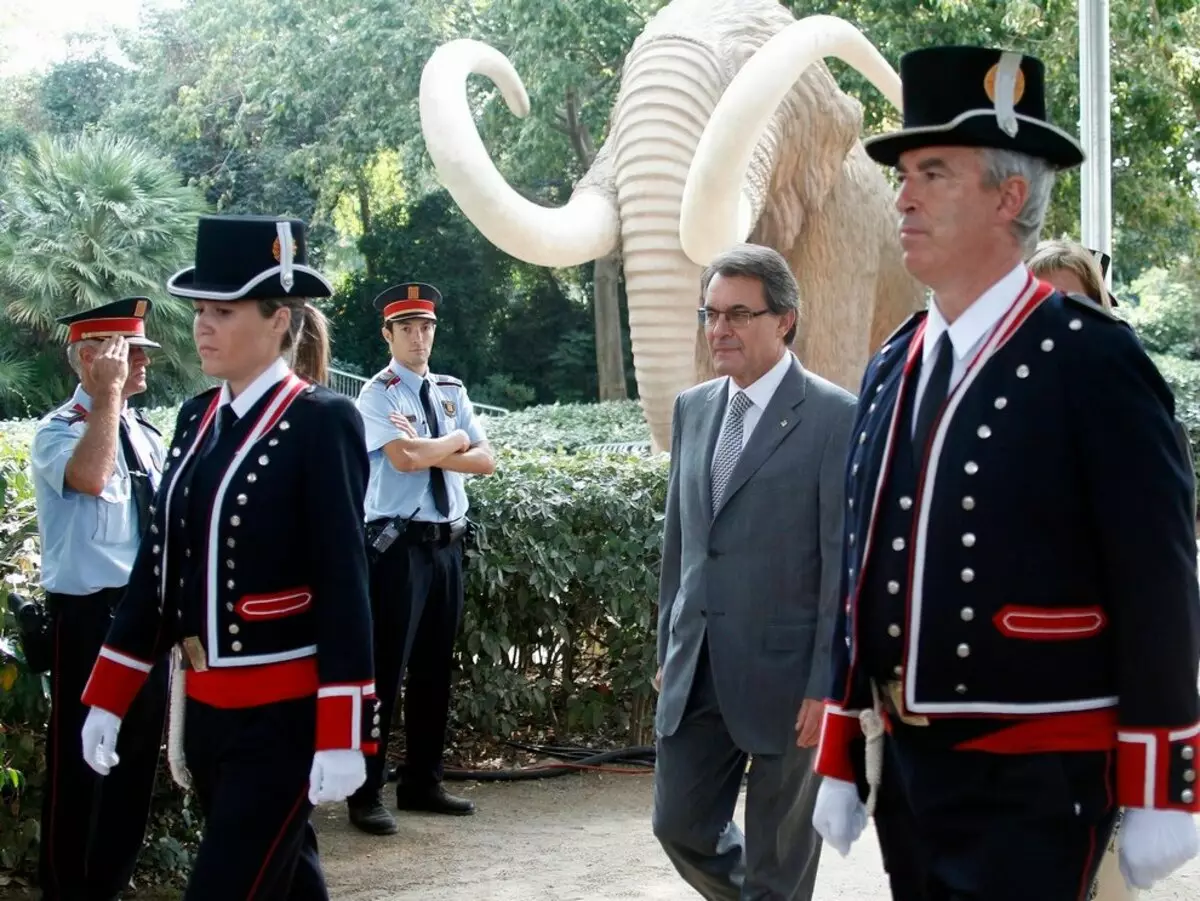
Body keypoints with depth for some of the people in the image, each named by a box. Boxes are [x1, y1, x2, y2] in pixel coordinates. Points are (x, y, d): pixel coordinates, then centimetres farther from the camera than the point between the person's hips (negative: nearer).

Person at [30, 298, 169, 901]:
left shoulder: (145, 433, 12)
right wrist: (109, 393, -24)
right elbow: (89, 477, -33)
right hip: (89, 615, -7)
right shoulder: (57, 432, -10)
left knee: (137, 752, 15)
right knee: (80, 758, 1)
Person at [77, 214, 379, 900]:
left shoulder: (322, 421, -12)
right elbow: (161, 561, 12)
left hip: (284, 712, -7)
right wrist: (108, 699, 11)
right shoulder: (198, 418, 8)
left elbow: (344, 582, -15)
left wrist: (343, 737, -17)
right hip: (205, 705, 7)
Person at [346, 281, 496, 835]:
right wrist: (455, 439, -5)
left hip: (446, 544, 7)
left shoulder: (452, 392, 13)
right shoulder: (379, 394, -6)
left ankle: (423, 783, 24)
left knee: (435, 669, 13)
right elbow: (405, 460, -21)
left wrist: (431, 450, -11)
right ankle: (365, 795, 1)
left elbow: (485, 461, 3)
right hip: (398, 545, -7)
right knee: (385, 671, -5)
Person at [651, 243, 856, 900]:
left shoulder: (834, 417, -10)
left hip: (785, 671, -6)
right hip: (696, 669, 6)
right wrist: (668, 650, 15)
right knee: (681, 824, 11)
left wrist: (828, 684, -14)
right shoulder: (692, 408, 10)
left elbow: (844, 562, -12)